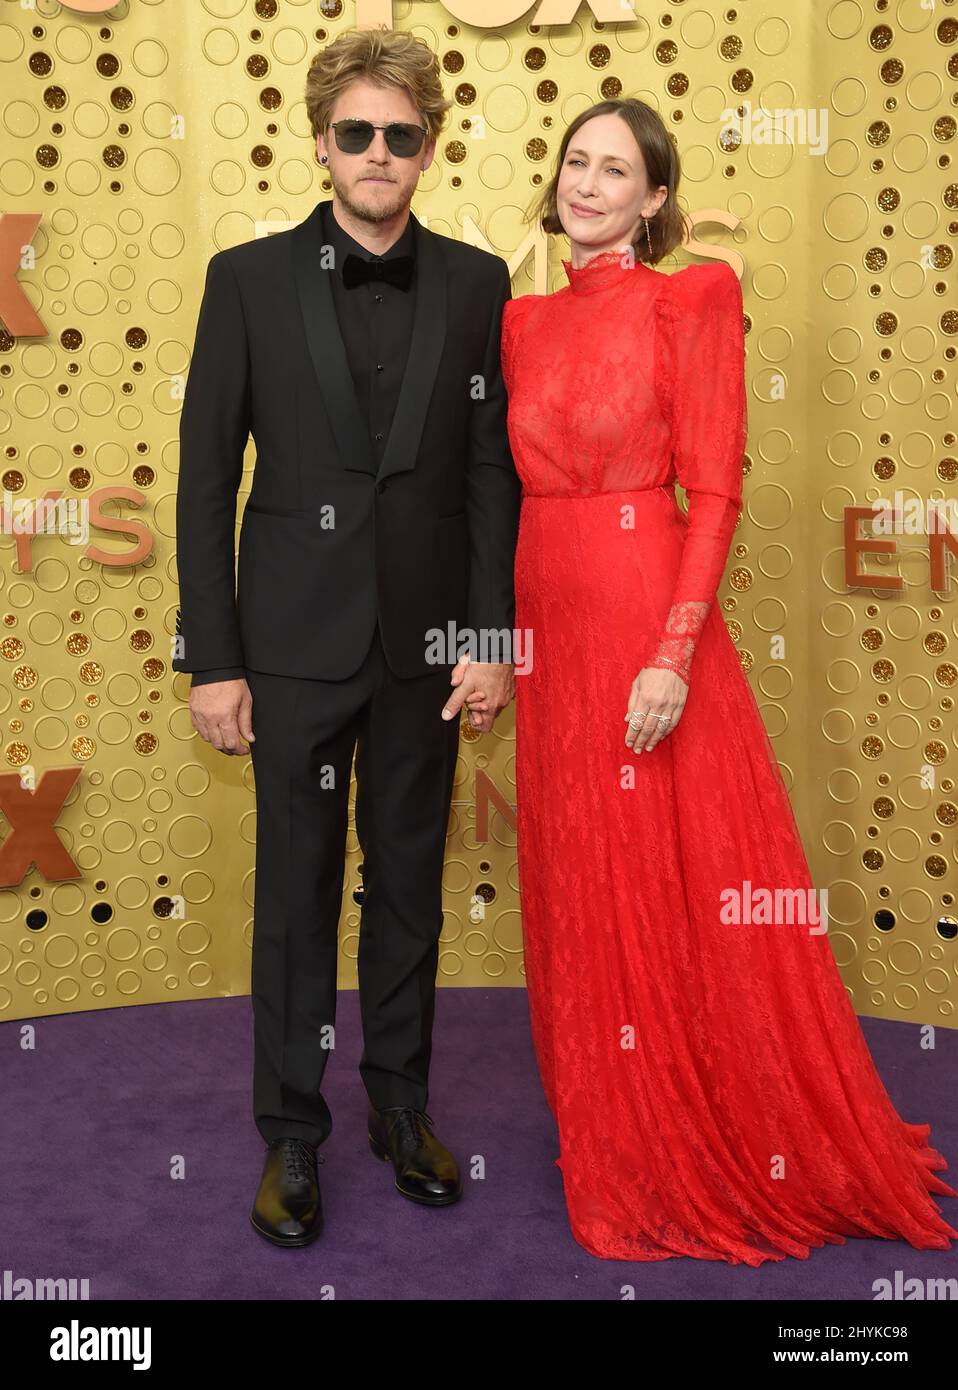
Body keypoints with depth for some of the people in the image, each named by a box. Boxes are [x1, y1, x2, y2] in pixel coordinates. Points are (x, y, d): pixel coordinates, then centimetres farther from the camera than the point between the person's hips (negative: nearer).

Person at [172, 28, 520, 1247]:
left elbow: (492, 474, 4)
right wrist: (212, 658, -6)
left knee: (410, 886, 13)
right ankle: (291, 1134, 22)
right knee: (295, 894, 7)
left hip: (426, 644, 2)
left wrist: (491, 636, -2)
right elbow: (205, 478, -2)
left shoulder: (476, 284, 4)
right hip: (296, 643, -1)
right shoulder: (249, 278, -1)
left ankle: (401, 1107, 30)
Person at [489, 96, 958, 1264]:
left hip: (645, 616, -6)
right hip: (549, 623, 6)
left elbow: (713, 491, -11)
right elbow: (514, 481, 13)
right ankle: (615, 1139, 33)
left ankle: (716, 1149, 23)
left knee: (672, 889, 3)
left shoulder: (689, 302, -4)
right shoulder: (525, 320, 13)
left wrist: (674, 653, -19)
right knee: (578, 891, 14)